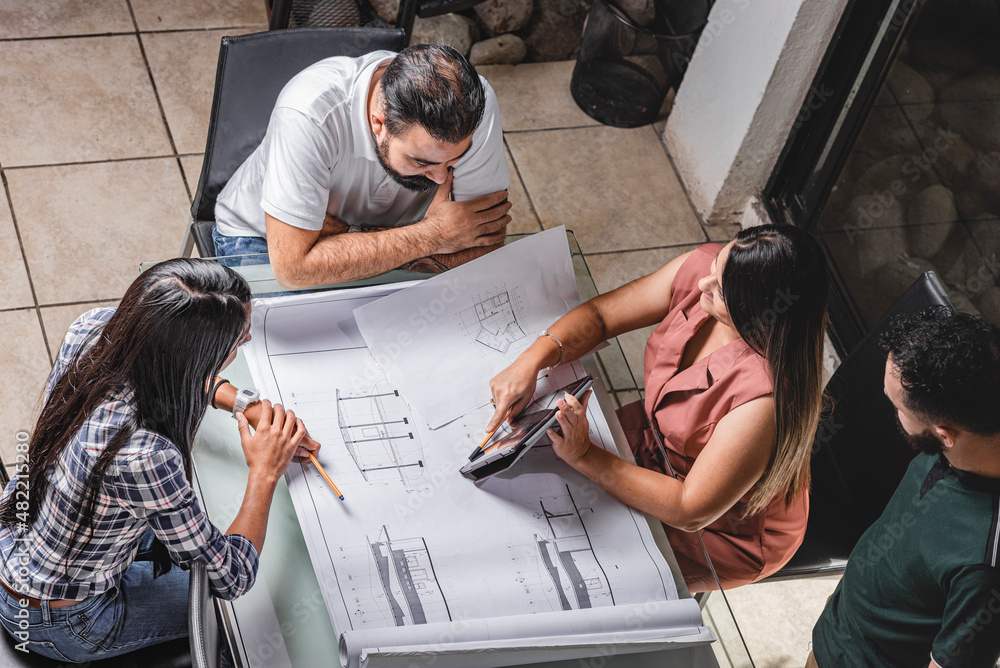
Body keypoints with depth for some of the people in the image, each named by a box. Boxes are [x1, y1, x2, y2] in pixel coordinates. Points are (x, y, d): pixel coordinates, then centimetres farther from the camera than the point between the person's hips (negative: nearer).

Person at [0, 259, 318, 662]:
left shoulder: (93, 327, -23)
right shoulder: (143, 457, -43)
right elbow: (233, 579, -27)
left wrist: (247, 406, -5)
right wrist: (265, 473, -18)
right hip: (59, 626, -6)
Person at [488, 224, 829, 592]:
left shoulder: (766, 397, -41)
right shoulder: (705, 267, -24)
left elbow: (691, 511, -31)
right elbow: (600, 314, -11)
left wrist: (584, 457, -34)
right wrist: (530, 361, -27)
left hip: (727, 530, -6)